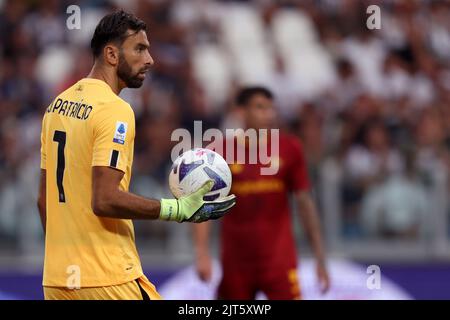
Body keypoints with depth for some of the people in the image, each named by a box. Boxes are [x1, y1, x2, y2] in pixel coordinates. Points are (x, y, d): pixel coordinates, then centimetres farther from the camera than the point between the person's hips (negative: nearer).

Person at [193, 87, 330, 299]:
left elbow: (305, 202, 6)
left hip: (279, 260, 0)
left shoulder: (289, 149, 2)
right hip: (236, 263, 0)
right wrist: (202, 253, -18)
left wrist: (320, 259, 4)